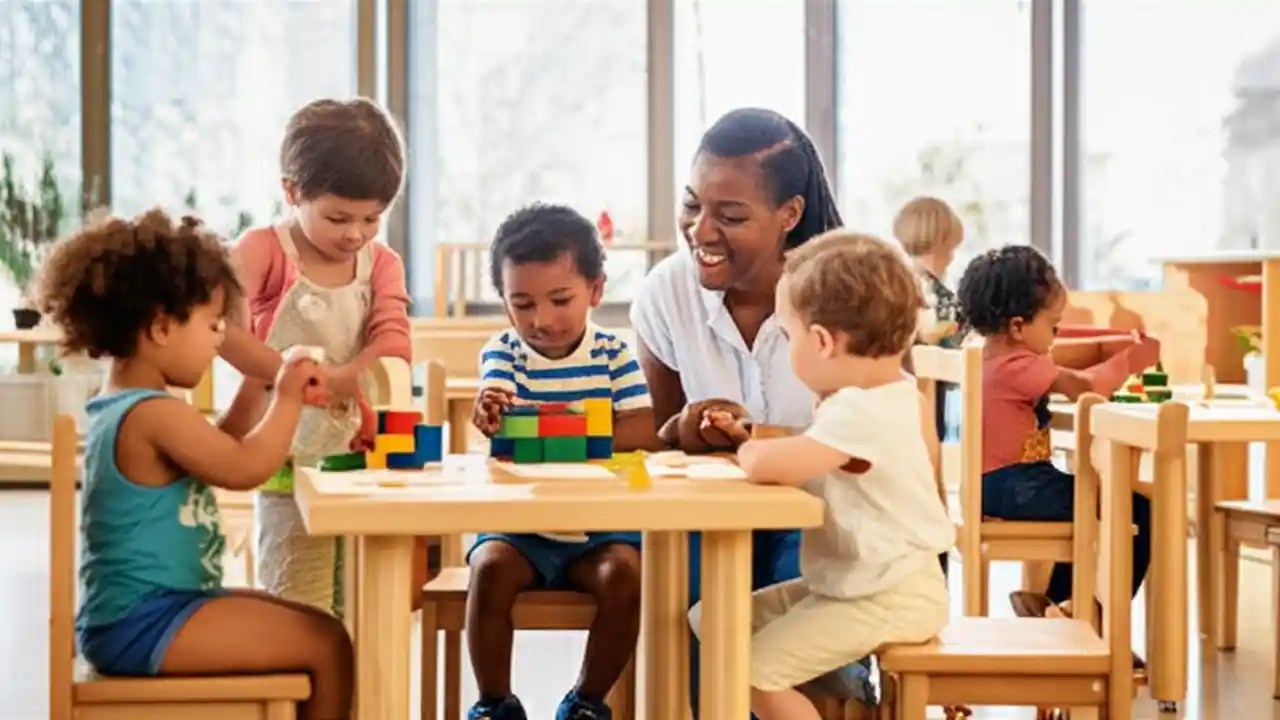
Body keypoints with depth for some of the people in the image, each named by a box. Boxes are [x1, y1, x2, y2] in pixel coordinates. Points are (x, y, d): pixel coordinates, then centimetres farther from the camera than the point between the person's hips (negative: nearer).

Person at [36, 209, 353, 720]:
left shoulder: (119, 409, 15)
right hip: (144, 623, -11)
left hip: (130, 614, 11)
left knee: (313, 628, 18)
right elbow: (244, 468, -24)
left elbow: (221, 454, 26)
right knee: (327, 645, -13)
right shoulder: (154, 413, -19)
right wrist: (287, 399, -10)